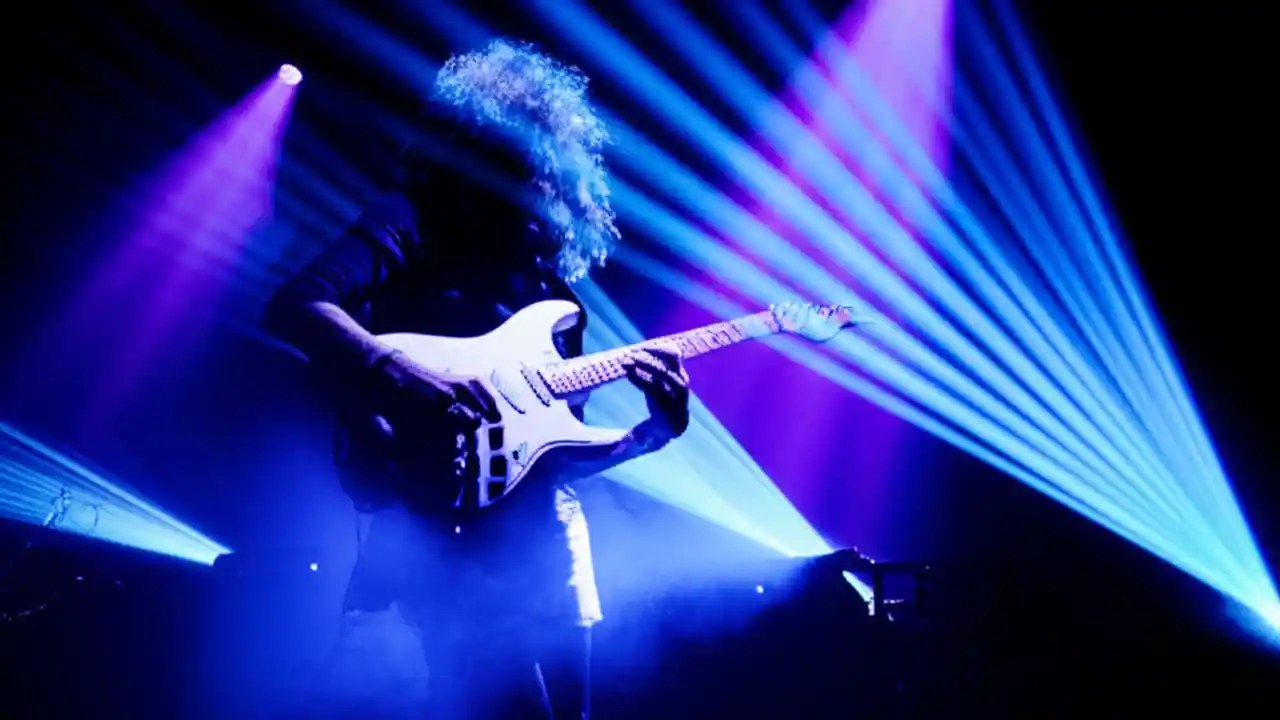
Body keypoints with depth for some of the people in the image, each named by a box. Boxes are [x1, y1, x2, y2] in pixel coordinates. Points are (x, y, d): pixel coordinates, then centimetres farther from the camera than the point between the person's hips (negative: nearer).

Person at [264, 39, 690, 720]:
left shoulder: (547, 273, 20)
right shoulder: (414, 223, 3)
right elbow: (295, 305, -15)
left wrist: (657, 427, 3)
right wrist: (400, 373, -28)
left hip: (548, 535, 8)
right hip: (447, 524, -7)